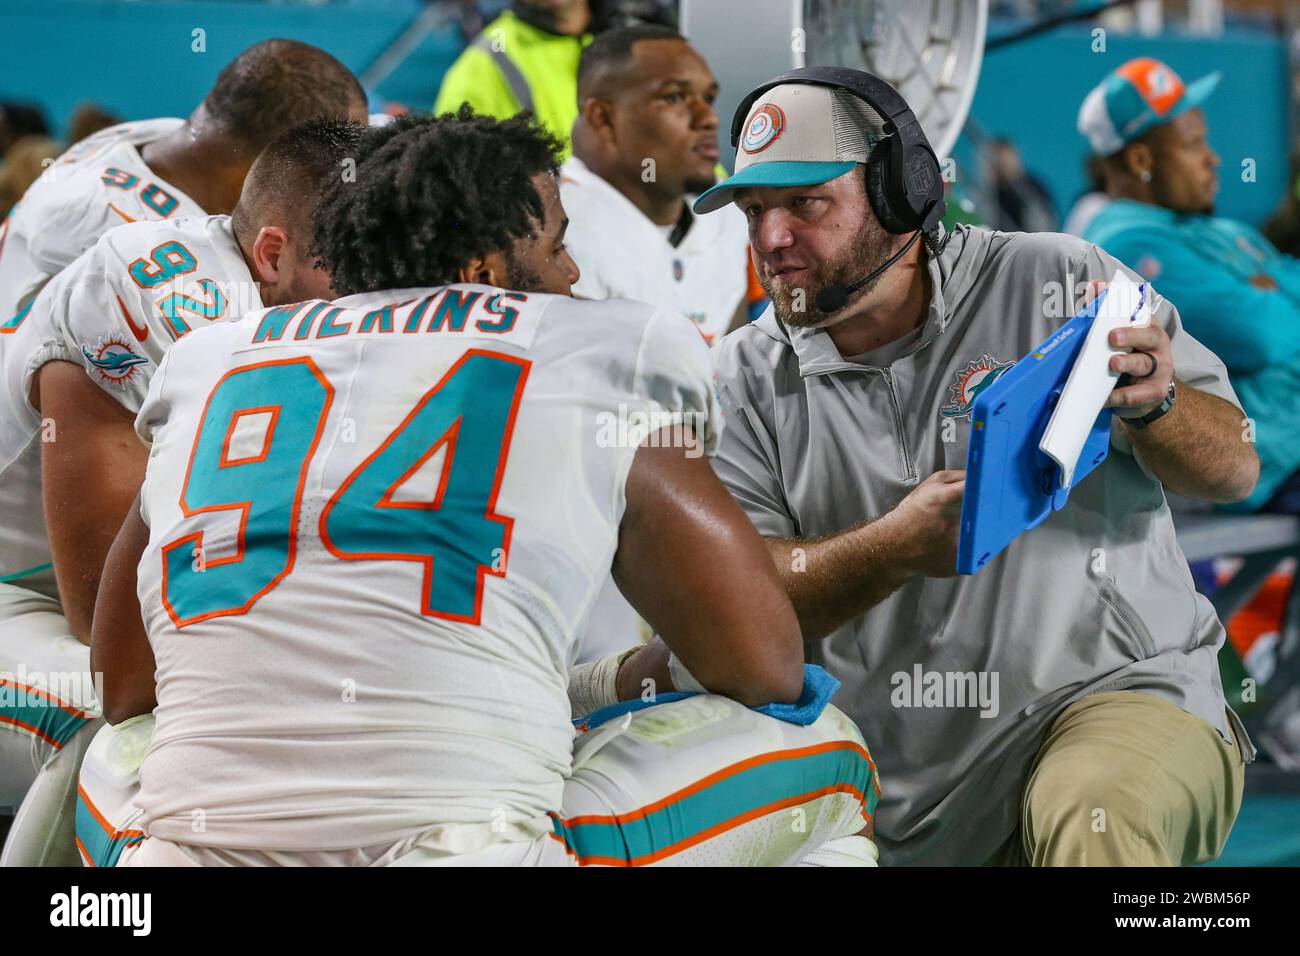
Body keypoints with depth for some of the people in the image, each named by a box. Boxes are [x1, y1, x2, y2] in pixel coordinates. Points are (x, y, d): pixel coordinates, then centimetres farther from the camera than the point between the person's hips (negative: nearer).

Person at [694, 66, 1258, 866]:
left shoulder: (1055, 284, 1)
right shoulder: (747, 379, 5)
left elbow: (1234, 468, 1)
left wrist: (1154, 406, -21)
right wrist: (893, 547, -23)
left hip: (1114, 689, -6)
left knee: (1091, 826, -37)